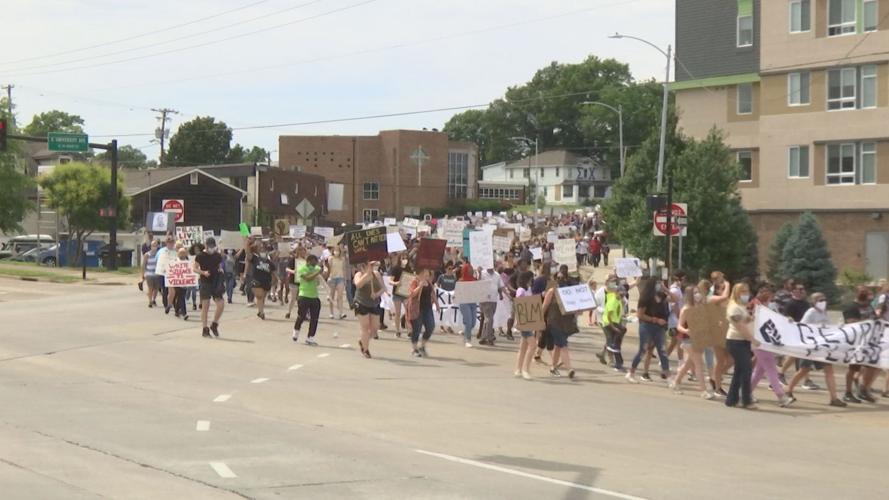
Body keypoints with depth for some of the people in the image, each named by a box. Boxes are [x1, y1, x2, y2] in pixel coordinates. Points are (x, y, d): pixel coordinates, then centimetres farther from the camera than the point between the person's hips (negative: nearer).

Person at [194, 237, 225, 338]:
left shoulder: (217, 256, 8)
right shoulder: (200, 256, -4)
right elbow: (195, 268, -1)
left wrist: (221, 270, -3)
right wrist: (203, 272, -18)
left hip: (216, 283, 4)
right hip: (205, 283, -4)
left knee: (221, 304, -6)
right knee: (205, 306, -3)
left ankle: (214, 325, 15)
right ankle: (205, 329, 4)